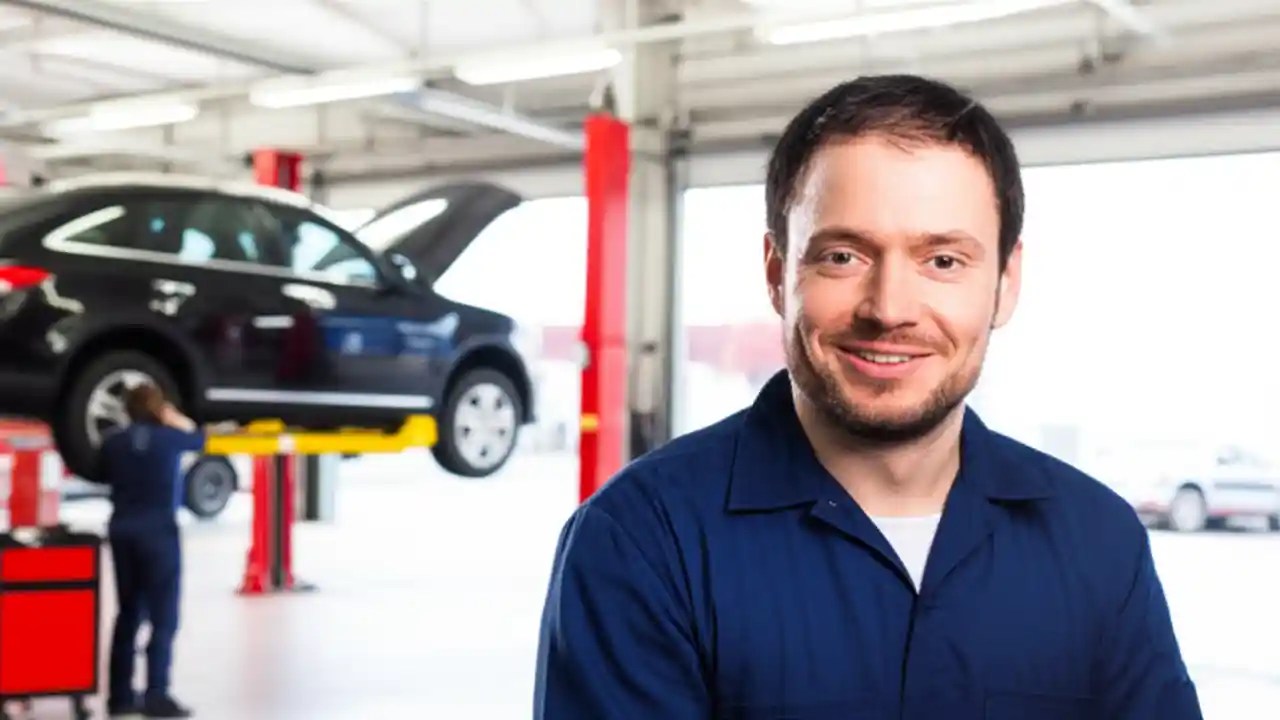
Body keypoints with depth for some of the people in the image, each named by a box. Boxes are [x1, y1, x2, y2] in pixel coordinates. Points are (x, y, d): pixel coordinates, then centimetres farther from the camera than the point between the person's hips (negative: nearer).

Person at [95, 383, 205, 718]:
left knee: (128, 613, 14)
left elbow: (104, 476, 20)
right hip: (158, 530, -5)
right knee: (163, 616, -3)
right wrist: (173, 419, 16)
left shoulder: (113, 442, 4)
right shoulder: (169, 437, -6)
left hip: (122, 530, 5)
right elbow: (199, 438, 14)